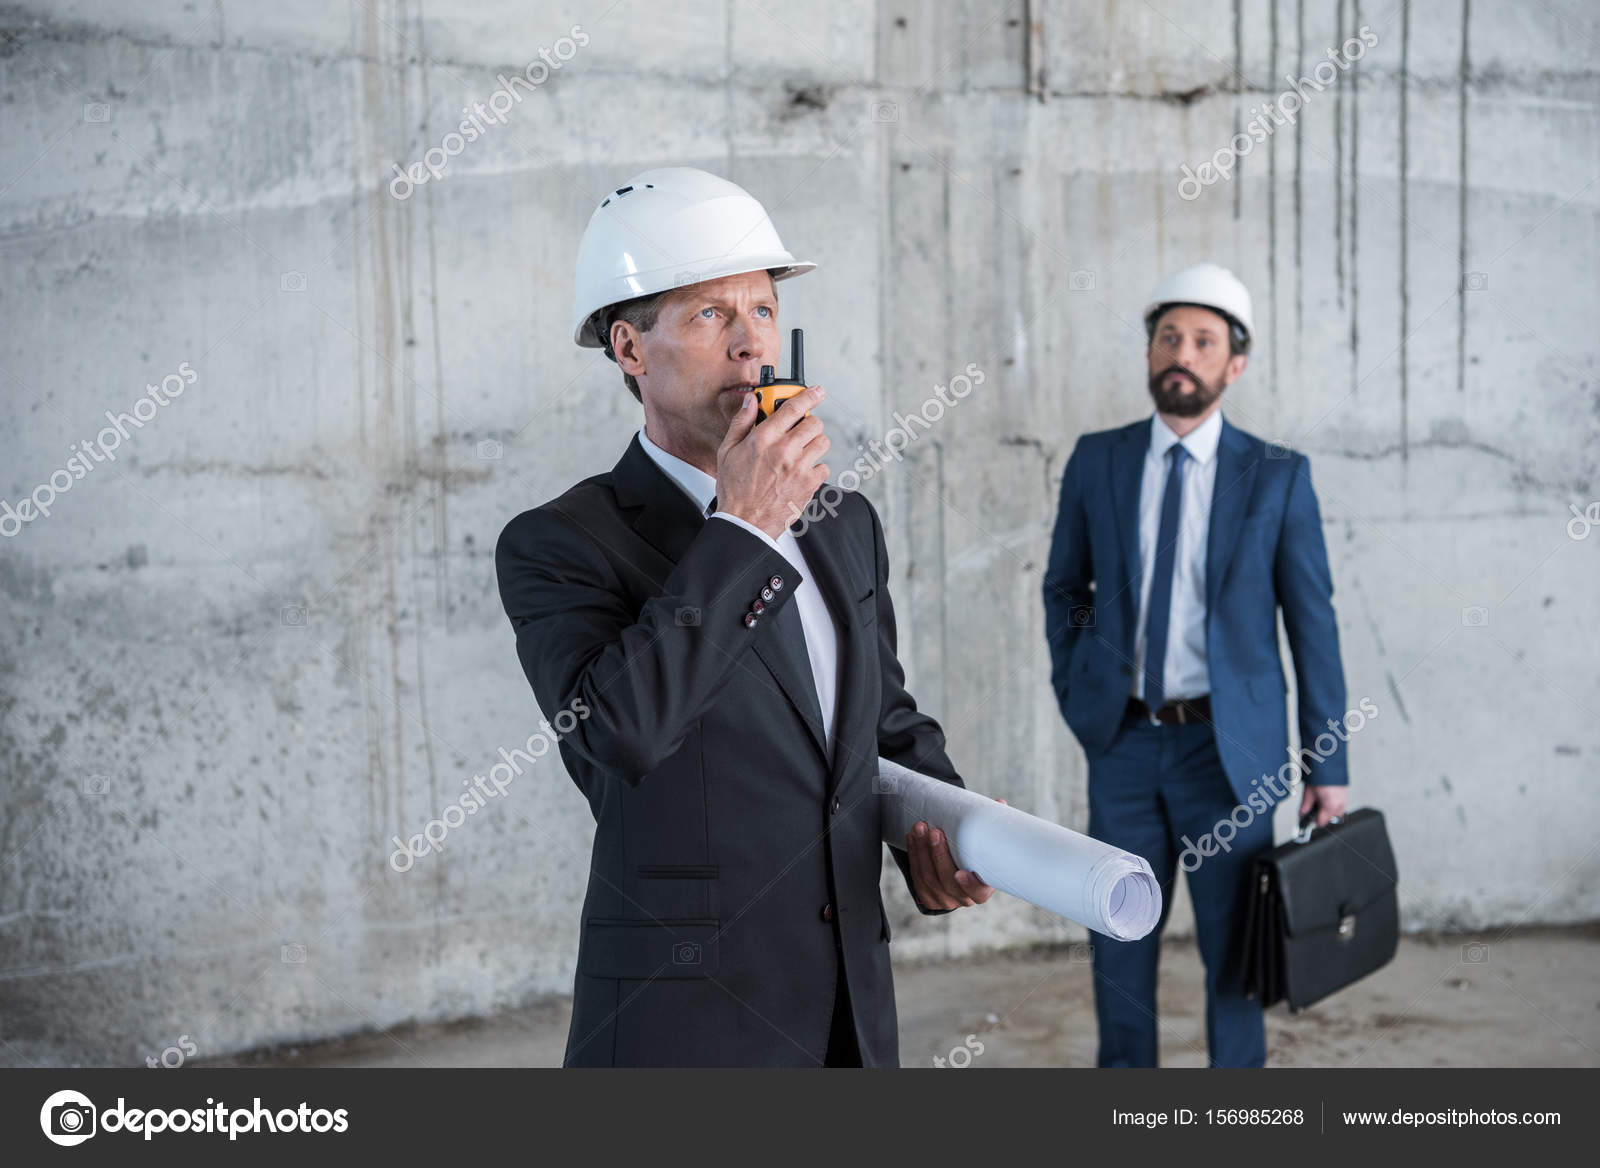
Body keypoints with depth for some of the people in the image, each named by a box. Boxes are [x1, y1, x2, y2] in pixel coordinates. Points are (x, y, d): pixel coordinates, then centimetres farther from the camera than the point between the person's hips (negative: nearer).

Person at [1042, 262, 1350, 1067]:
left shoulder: (1278, 477, -3)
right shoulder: (1096, 462, 3)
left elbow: (1312, 621, -2)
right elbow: (1064, 588, 15)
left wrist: (1327, 765, -3)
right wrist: (1074, 691, 4)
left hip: (1228, 747, -2)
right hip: (1123, 739, 2)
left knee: (1232, 947, 8)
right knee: (1119, 942, 10)